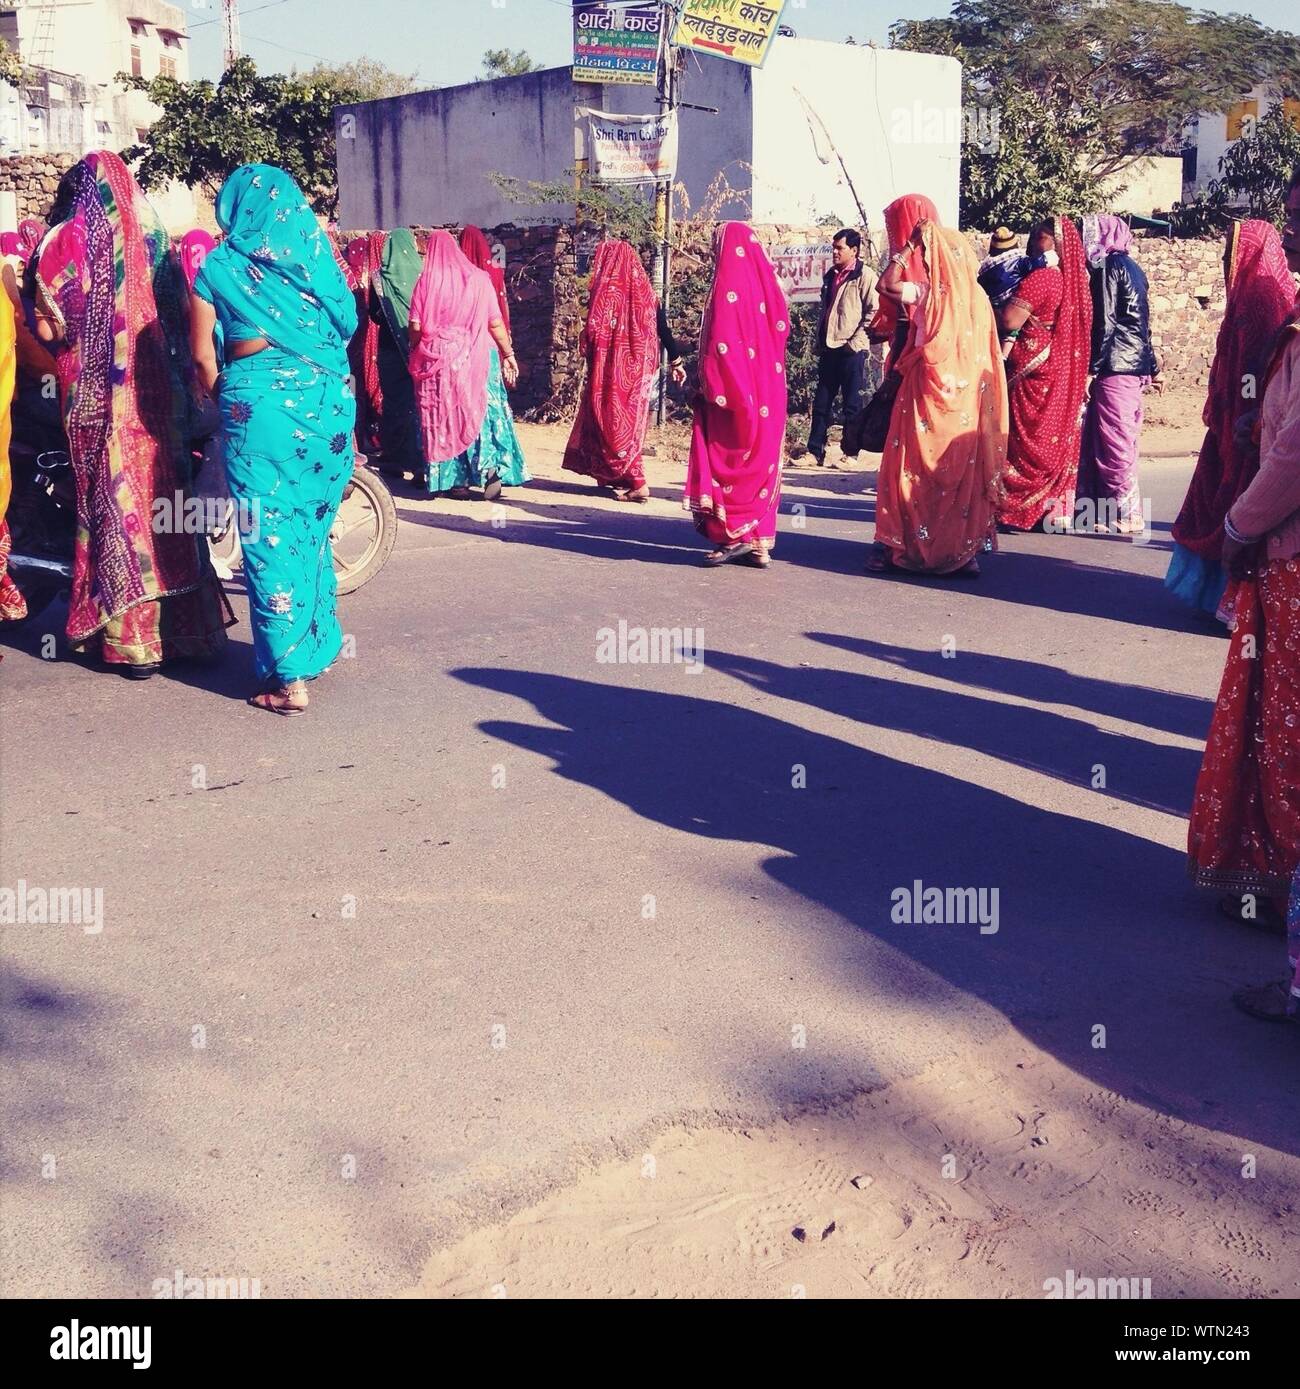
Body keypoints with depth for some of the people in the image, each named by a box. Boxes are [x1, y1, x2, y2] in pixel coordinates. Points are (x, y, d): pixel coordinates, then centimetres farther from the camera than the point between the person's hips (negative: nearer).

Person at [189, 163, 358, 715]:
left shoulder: (220, 266, 3)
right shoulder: (317, 255, 10)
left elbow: (204, 357, 3)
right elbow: (344, 328, 12)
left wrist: (225, 400, 19)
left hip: (260, 401, -4)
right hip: (329, 399, 4)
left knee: (271, 536, 1)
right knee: (314, 529, 18)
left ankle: (288, 678, 1)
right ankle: (318, 647, 28)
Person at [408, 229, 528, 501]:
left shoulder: (427, 280, -2)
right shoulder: (478, 278, 2)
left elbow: (415, 326, -5)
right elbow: (496, 323, 2)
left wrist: (416, 355, 10)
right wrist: (508, 353, 12)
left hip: (439, 358, -1)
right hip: (477, 357, 1)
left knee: (446, 414, 6)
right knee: (483, 408, 7)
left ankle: (456, 479, 7)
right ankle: (490, 468, -9)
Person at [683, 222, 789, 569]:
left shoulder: (727, 285, -10)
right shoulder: (767, 282, 9)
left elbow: (719, 340, -15)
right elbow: (782, 329, 12)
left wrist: (709, 384, -9)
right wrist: (768, 373, 15)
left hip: (732, 391, -7)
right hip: (769, 393, 7)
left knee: (729, 461, 0)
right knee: (762, 462, 8)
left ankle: (733, 536, -1)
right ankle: (760, 542, 9)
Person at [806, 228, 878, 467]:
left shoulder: (865, 275, -5)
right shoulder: (830, 276, 16)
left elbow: (874, 311, -10)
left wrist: (856, 340, -14)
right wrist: (819, 341, 15)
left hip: (852, 349, -7)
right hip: (829, 348, 7)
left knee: (852, 404, 0)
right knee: (821, 402, 7)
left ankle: (851, 453, 6)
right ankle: (815, 451, 11)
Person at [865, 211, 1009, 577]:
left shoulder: (930, 293, -9)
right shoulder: (978, 298, 7)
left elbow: (886, 284, -10)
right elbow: (988, 356, 11)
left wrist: (912, 245, -5)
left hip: (928, 394, -5)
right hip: (968, 399, 5)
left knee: (914, 469, 2)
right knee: (964, 472, 7)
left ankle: (895, 546, 3)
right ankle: (965, 551, 9)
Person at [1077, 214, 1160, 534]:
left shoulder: (1110, 266, -9)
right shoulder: (1131, 266, 16)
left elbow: (1105, 322, -14)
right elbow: (1139, 321, 18)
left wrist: (1092, 368, -14)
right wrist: (1150, 367, 20)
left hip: (1114, 366, -9)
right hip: (1134, 365, 9)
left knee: (1113, 440, -4)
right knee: (1123, 438, 12)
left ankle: (1124, 514, -1)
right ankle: (1124, 510, 15)